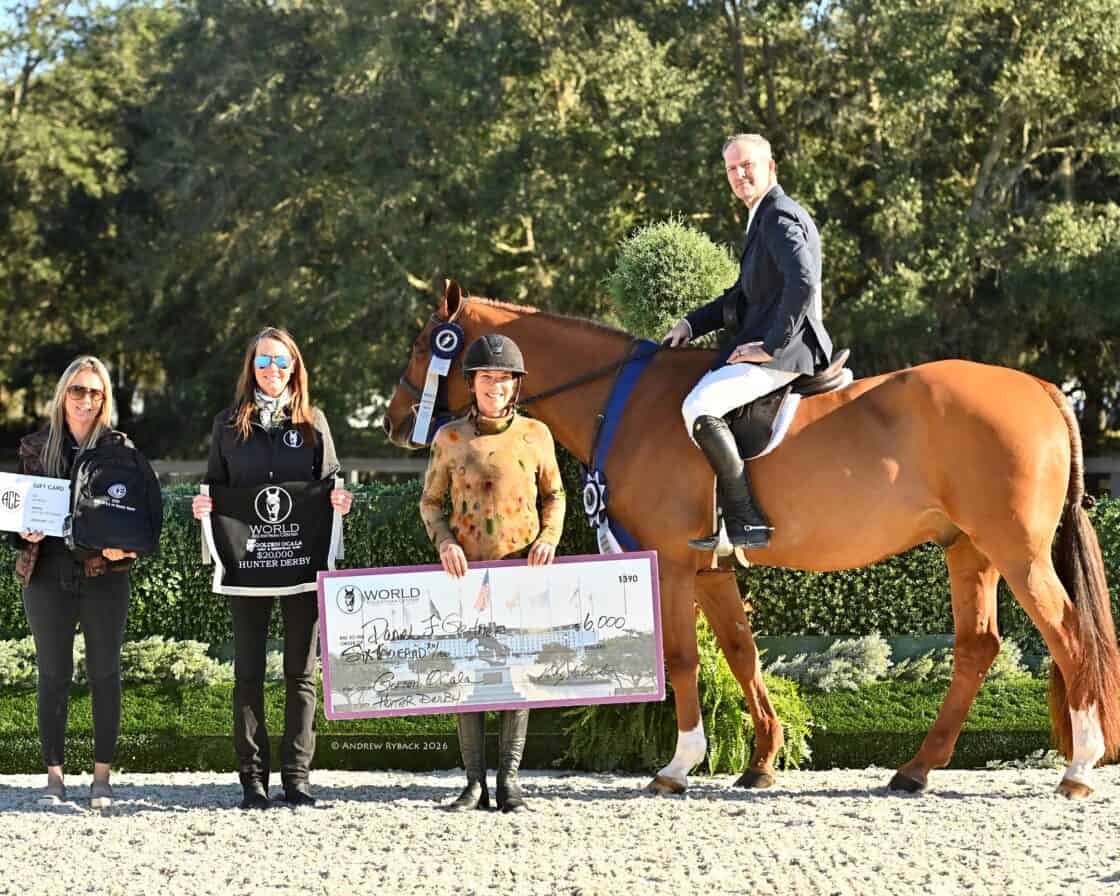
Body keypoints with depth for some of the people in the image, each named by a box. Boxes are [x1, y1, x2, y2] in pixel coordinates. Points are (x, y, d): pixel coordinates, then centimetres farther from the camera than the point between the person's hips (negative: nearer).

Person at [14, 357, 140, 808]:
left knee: (104, 673, 3)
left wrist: (124, 547, -14)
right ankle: (54, 775, 9)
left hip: (104, 574, -1)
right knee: (53, 674, 3)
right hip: (49, 575, 1)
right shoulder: (36, 447, 8)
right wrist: (25, 534, -10)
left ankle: (102, 776, 9)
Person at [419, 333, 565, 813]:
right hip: (466, 570, 0)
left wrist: (549, 536, -4)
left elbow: (554, 493, 14)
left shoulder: (535, 434, 3)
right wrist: (444, 541, -10)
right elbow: (430, 501, 8)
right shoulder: (450, 438, 2)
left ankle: (509, 779, 7)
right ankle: (475, 783, 5)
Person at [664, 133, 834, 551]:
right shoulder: (764, 218, 22)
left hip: (783, 353, -11)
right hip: (768, 344, 11)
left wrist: (771, 346, -24)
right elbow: (744, 294, 28)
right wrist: (692, 323, 16)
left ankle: (747, 522, -26)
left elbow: (803, 283, -28)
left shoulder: (780, 218, -13)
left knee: (699, 407, -25)